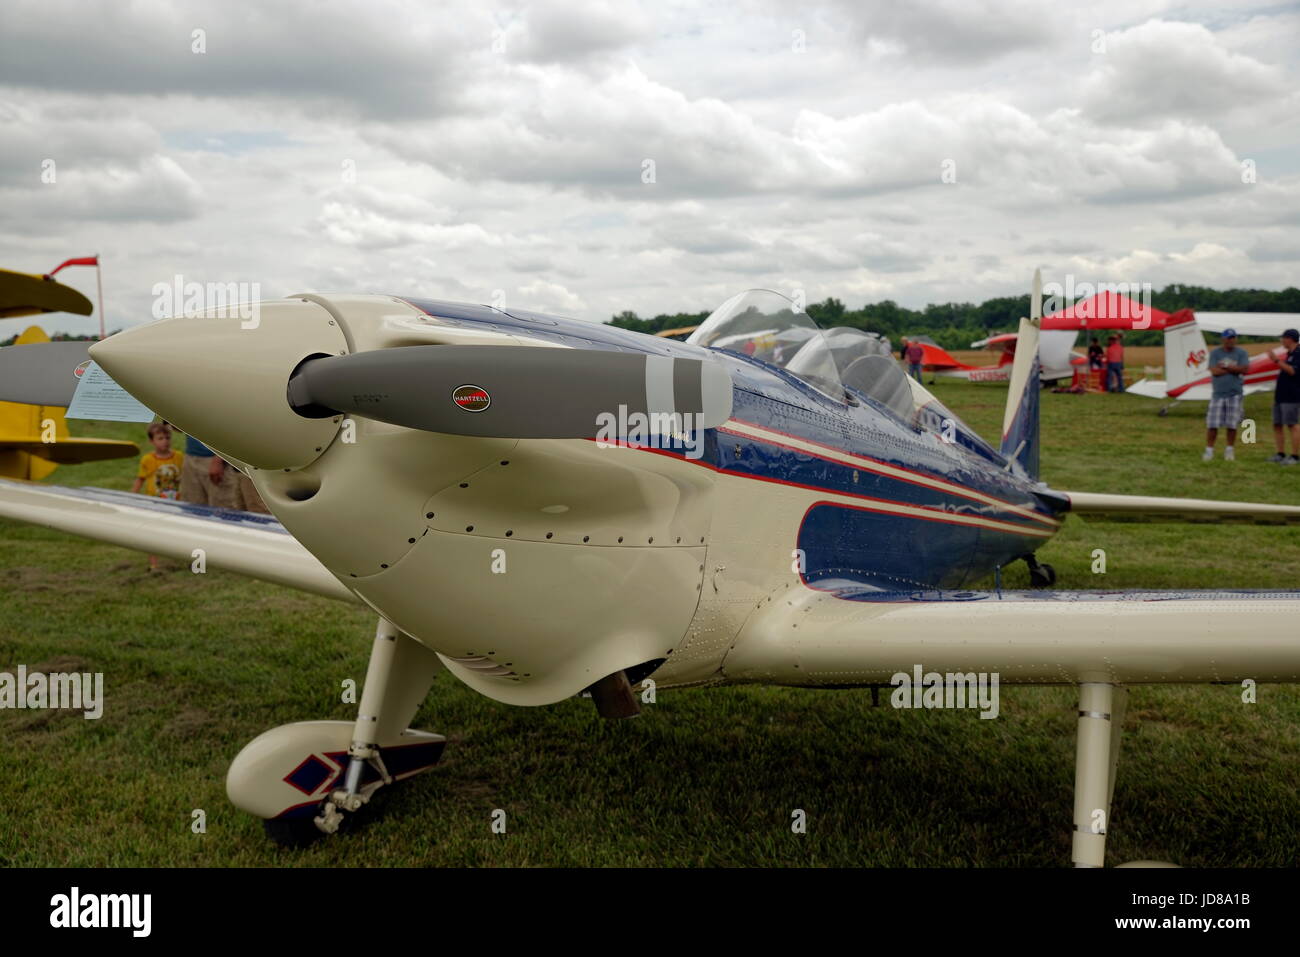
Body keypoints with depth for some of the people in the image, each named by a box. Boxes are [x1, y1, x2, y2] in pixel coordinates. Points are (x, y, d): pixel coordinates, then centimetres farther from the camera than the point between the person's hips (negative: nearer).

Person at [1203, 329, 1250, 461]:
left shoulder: (1241, 353, 3)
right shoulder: (1214, 353, 1)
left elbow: (1244, 370, -10)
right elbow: (1214, 371, -11)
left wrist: (1225, 366, -12)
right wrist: (1234, 369, -8)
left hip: (1235, 394, 1)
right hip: (1218, 394, 0)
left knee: (1232, 425, 3)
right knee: (1212, 424, -4)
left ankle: (1229, 450, 17)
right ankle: (1209, 450, 5)